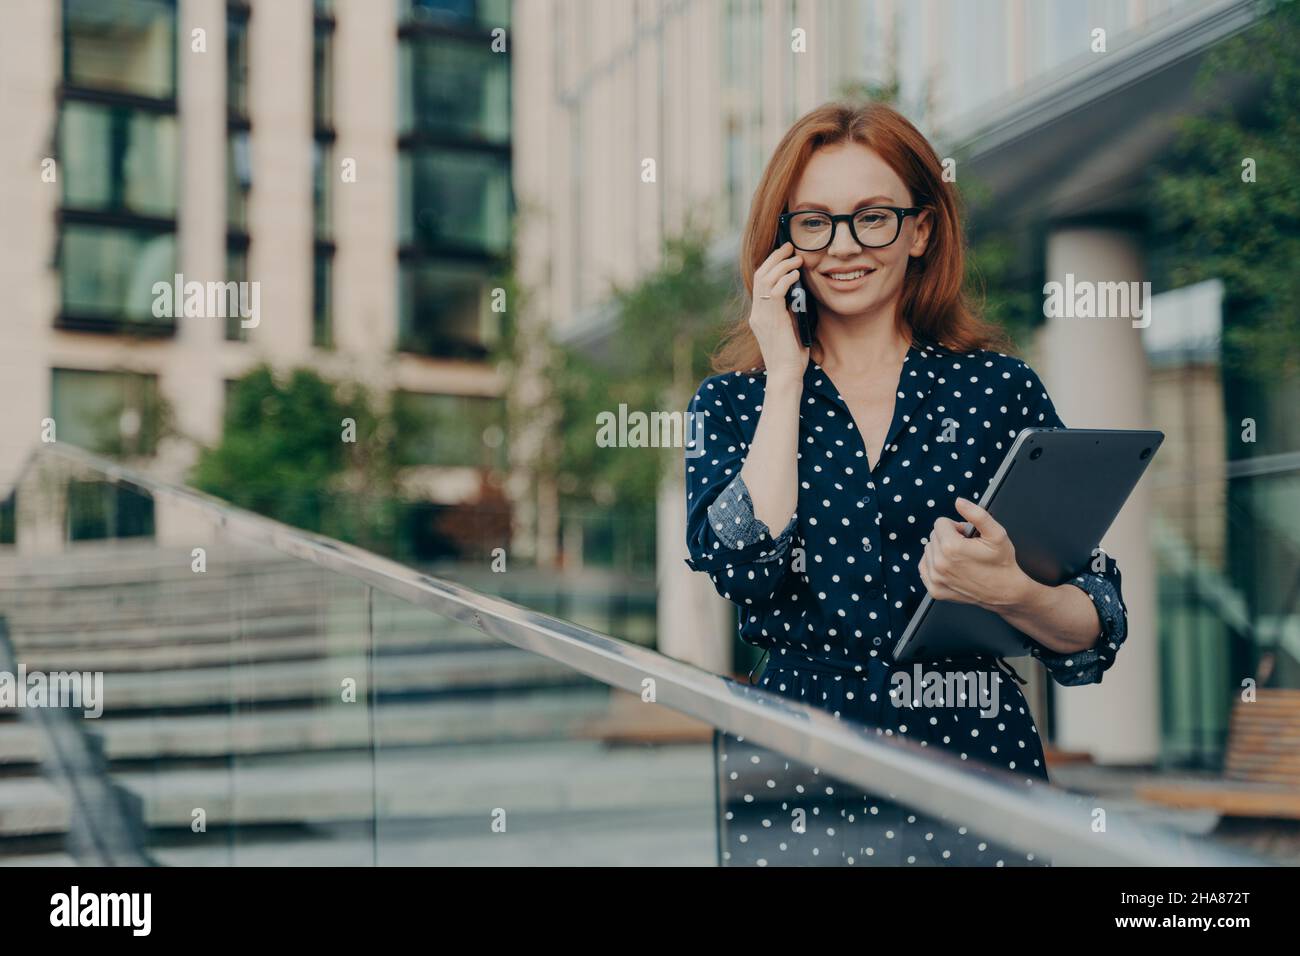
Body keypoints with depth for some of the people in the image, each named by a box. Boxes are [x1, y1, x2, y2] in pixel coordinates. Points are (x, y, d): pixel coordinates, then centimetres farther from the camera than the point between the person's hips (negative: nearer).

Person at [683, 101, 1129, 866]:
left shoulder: (999, 387, 5)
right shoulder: (732, 401, 9)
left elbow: (1098, 628, 3)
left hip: (976, 755, 0)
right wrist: (786, 376, -4)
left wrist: (1010, 591, -18)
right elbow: (744, 568, -11)